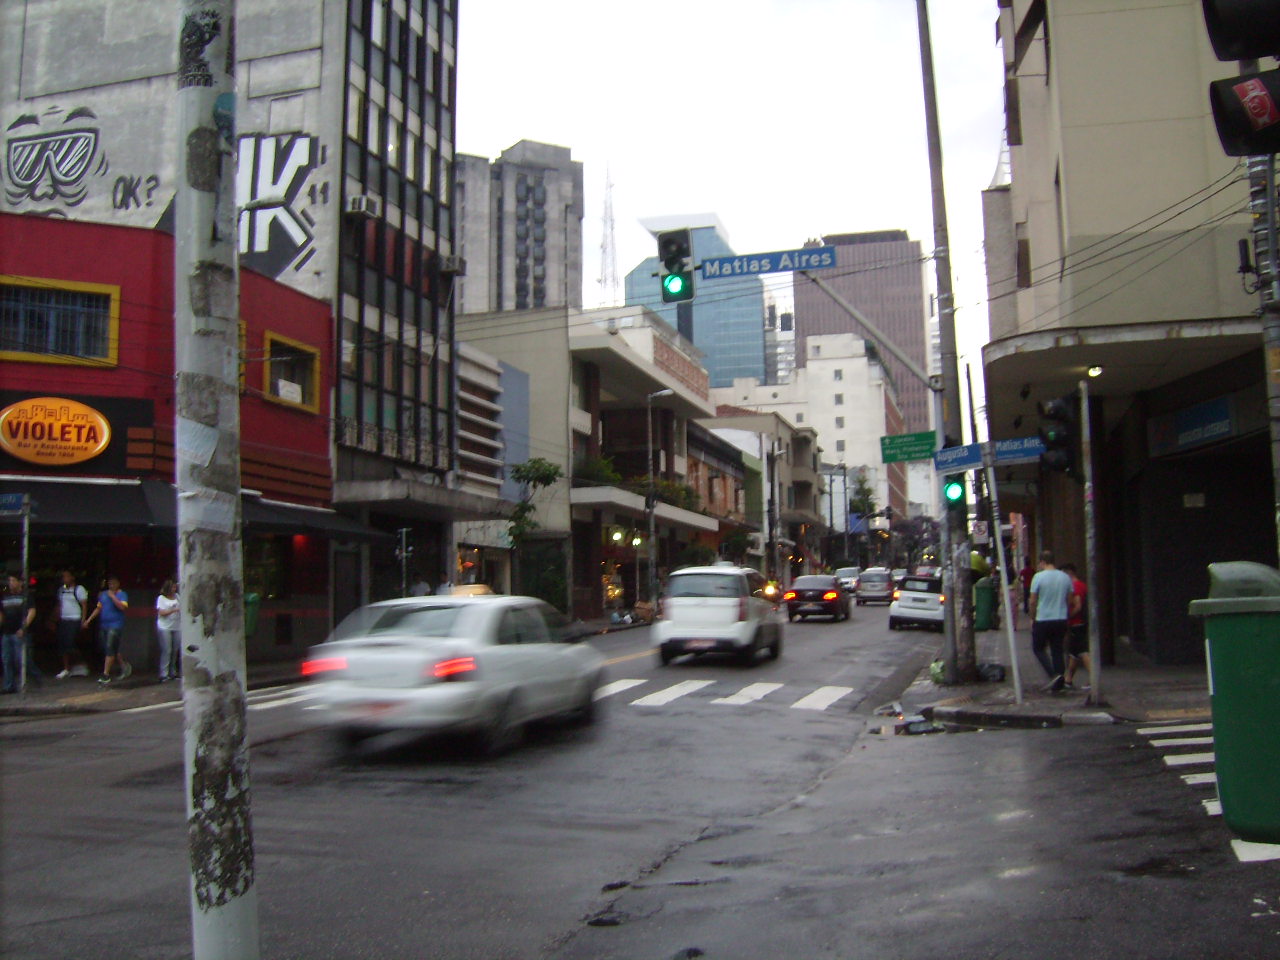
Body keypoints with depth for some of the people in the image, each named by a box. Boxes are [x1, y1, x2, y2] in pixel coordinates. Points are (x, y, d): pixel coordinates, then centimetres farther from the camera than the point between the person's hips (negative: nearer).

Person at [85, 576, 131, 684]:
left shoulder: (122, 595, -4)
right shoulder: (103, 594, 15)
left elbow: (122, 607, -21)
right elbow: (98, 608, 20)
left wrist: (112, 596, -18)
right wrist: (89, 620, 14)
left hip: (116, 625, -7)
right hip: (105, 625, 7)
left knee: (110, 649, -10)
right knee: (111, 650, 11)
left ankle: (106, 674, -7)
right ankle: (124, 665, 30)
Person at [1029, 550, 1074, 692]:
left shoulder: (1039, 577, -10)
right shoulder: (1066, 577, 3)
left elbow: (1033, 601, -7)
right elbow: (1069, 601, 9)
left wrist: (1032, 618, 6)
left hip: (1043, 620, -4)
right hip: (1061, 620, 4)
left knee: (1038, 648, 10)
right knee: (1057, 651, 10)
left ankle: (1054, 674, -9)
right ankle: (1058, 685, 9)